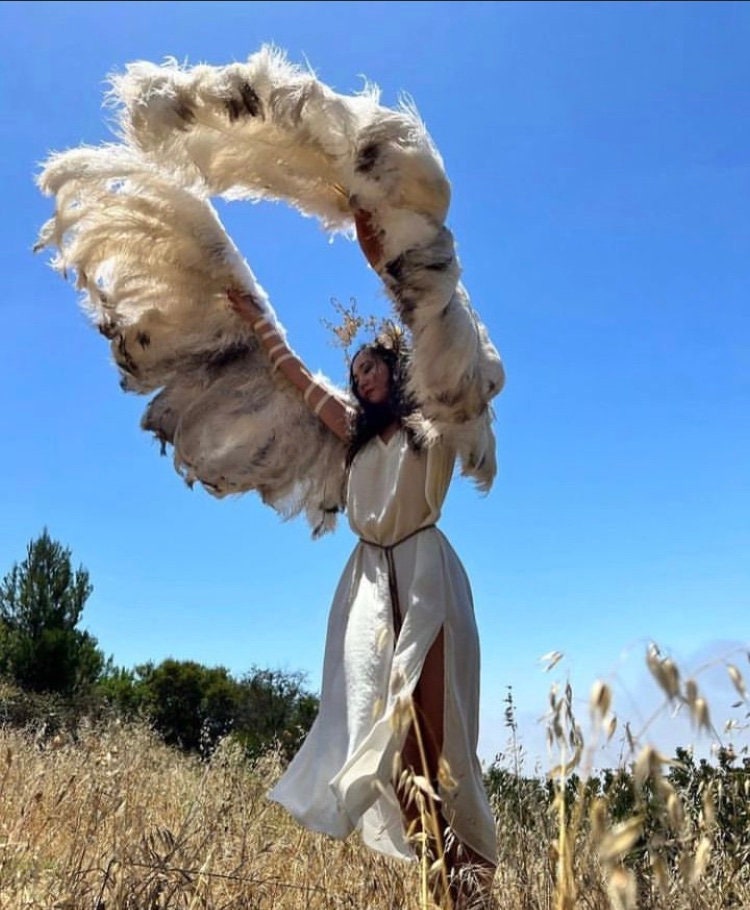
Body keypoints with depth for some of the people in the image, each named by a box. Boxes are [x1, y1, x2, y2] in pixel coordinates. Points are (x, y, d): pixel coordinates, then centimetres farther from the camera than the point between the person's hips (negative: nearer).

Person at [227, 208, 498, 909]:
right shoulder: (357, 433, 22)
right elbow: (299, 378, 27)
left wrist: (386, 266, -13)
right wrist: (256, 320, 29)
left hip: (423, 569, -5)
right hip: (369, 576, 6)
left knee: (429, 714, -16)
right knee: (375, 709, -8)